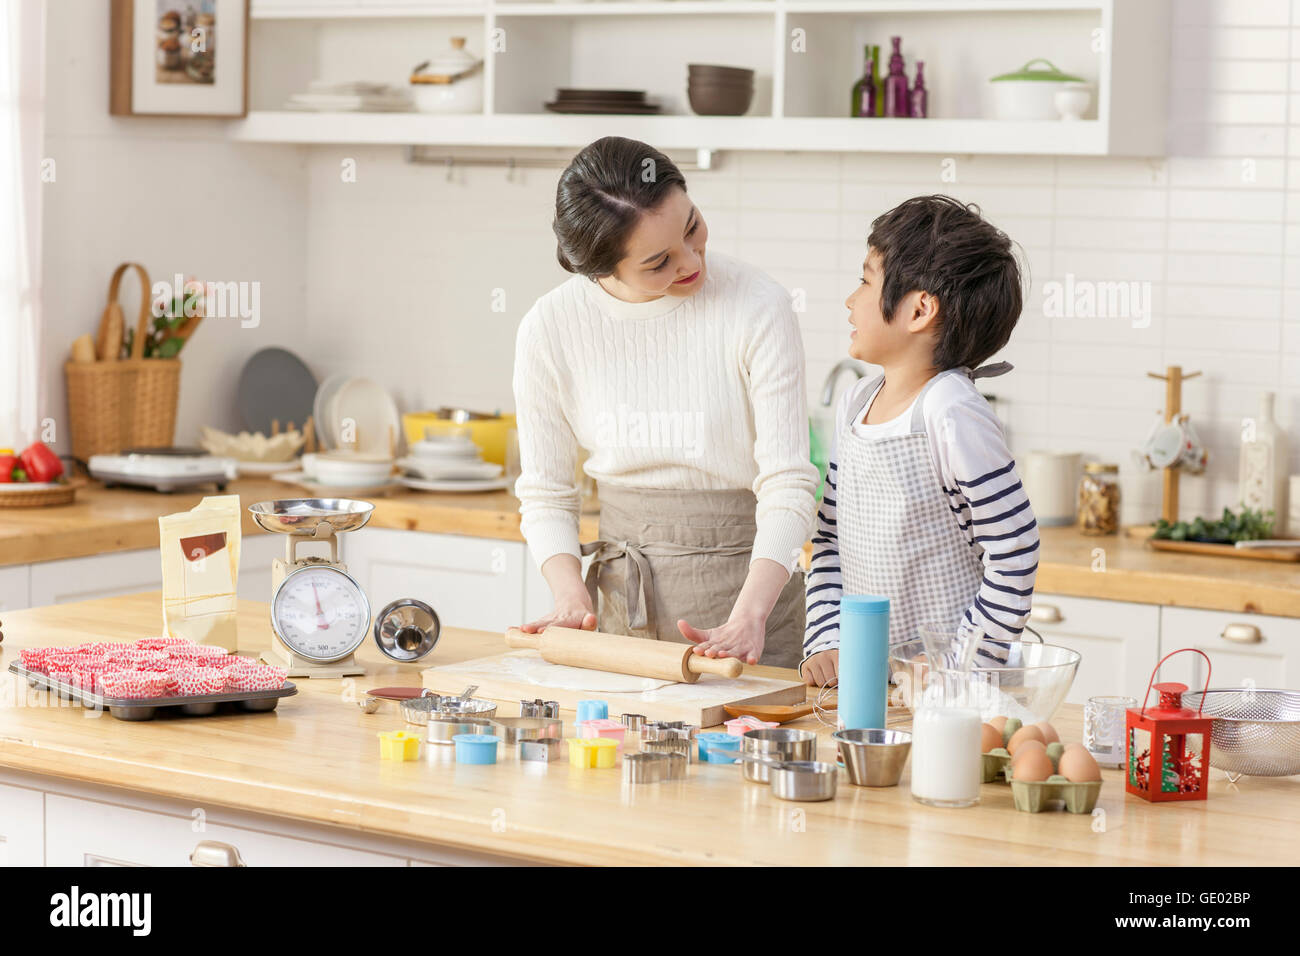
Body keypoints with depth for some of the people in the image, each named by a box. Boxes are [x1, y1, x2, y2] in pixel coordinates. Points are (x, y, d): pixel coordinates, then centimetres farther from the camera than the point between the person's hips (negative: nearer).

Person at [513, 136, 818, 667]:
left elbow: (787, 482, -16)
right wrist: (572, 596, -15)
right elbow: (544, 492, 1)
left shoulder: (758, 308, -14)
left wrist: (747, 617, -28)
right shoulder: (551, 327, -6)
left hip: (742, 578, -2)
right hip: (621, 597, 2)